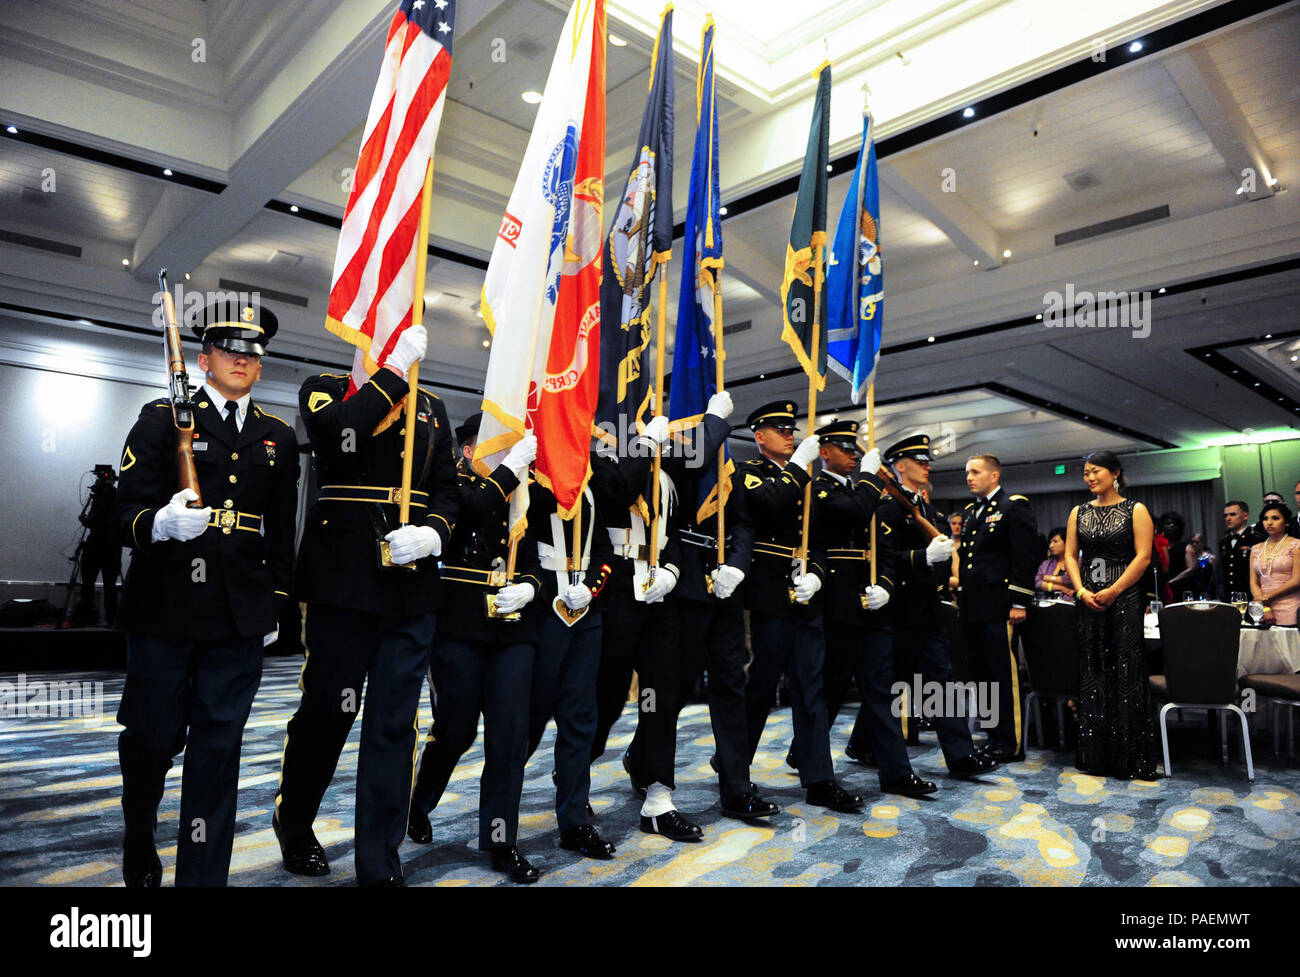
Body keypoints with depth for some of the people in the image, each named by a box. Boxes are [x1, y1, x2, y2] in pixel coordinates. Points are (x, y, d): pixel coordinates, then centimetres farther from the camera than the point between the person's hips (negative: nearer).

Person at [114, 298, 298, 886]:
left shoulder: (278, 438, 12)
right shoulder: (162, 419, 3)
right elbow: (128, 511, -5)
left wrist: (275, 604, 12)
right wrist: (160, 524, -27)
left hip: (240, 617, 2)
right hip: (164, 610, -2)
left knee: (219, 745, 5)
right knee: (153, 735, 10)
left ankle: (202, 875, 16)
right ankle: (138, 845, 40)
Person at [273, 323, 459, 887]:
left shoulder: (431, 410, 15)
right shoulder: (324, 390, 5)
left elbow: (447, 491, 12)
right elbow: (338, 433, -18)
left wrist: (432, 534, -8)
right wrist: (396, 366, -16)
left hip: (412, 589, 3)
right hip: (344, 581, -3)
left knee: (394, 724, 5)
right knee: (327, 711, 9)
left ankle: (380, 866, 18)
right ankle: (294, 825, 37)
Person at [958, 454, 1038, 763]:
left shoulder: (1014, 506, -5)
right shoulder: (971, 511, 20)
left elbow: (1026, 557, -11)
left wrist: (1019, 602, -16)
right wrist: (963, 598, 16)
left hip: (998, 608, -8)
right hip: (973, 608, 8)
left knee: (1004, 676, -3)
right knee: (982, 676, 13)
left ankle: (1010, 744, 5)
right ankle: (995, 737, 22)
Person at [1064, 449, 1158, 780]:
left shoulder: (1135, 511, 1)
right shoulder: (1079, 513, 12)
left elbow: (1143, 557, -7)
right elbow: (1070, 555, 9)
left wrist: (1112, 591, -14)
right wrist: (1082, 591, -6)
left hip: (1124, 600, -4)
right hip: (1088, 602, 4)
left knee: (1126, 674, -5)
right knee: (1092, 673, 5)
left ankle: (1131, 758, 4)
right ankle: (1096, 755, 14)